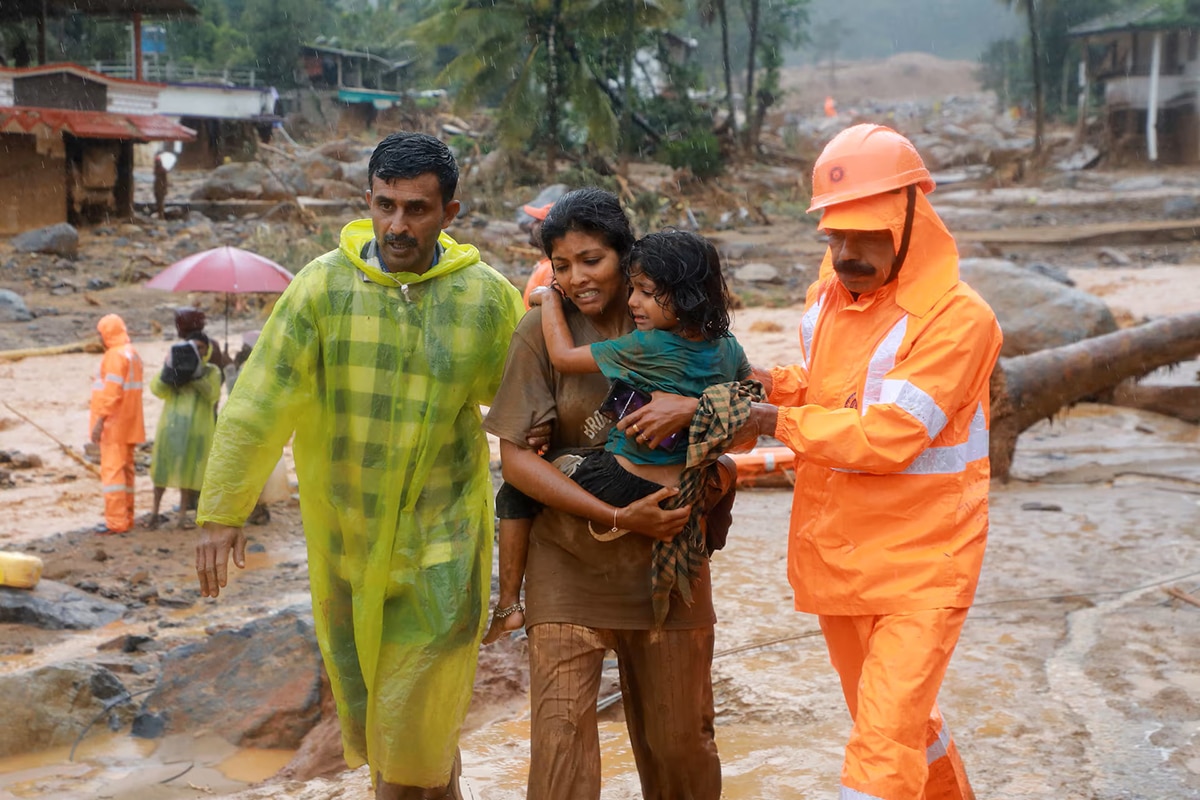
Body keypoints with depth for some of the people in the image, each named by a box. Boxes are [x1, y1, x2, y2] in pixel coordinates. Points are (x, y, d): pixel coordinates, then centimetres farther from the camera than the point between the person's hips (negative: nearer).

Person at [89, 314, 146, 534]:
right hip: (129, 424, 10)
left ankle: (116, 521, -9)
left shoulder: (115, 355, -15)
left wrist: (100, 420, -21)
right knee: (125, 469, 13)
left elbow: (112, 391, -21)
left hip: (114, 424, -10)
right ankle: (126, 517, 17)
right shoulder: (133, 354, 15)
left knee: (112, 469, -8)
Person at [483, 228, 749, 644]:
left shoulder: (646, 347, -20)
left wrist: (549, 299, 3)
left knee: (516, 492, 15)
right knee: (725, 469, 40)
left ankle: (507, 605, 17)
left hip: (620, 486, -5)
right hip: (685, 501, 5)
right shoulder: (728, 349, -1)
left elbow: (564, 357, -11)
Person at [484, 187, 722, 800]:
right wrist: (618, 517, -16)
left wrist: (693, 407, -21)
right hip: (570, 559, -2)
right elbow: (516, 458, -9)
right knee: (560, 732, -8)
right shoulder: (543, 331, -6)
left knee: (680, 738, 11)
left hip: (668, 555, 2)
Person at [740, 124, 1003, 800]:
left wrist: (778, 423, -15)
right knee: (899, 723, 23)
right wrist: (776, 385, -2)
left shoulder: (957, 317, -20)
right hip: (836, 560, 7)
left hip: (920, 567, -7)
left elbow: (886, 436, -25)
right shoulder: (828, 295, 3)